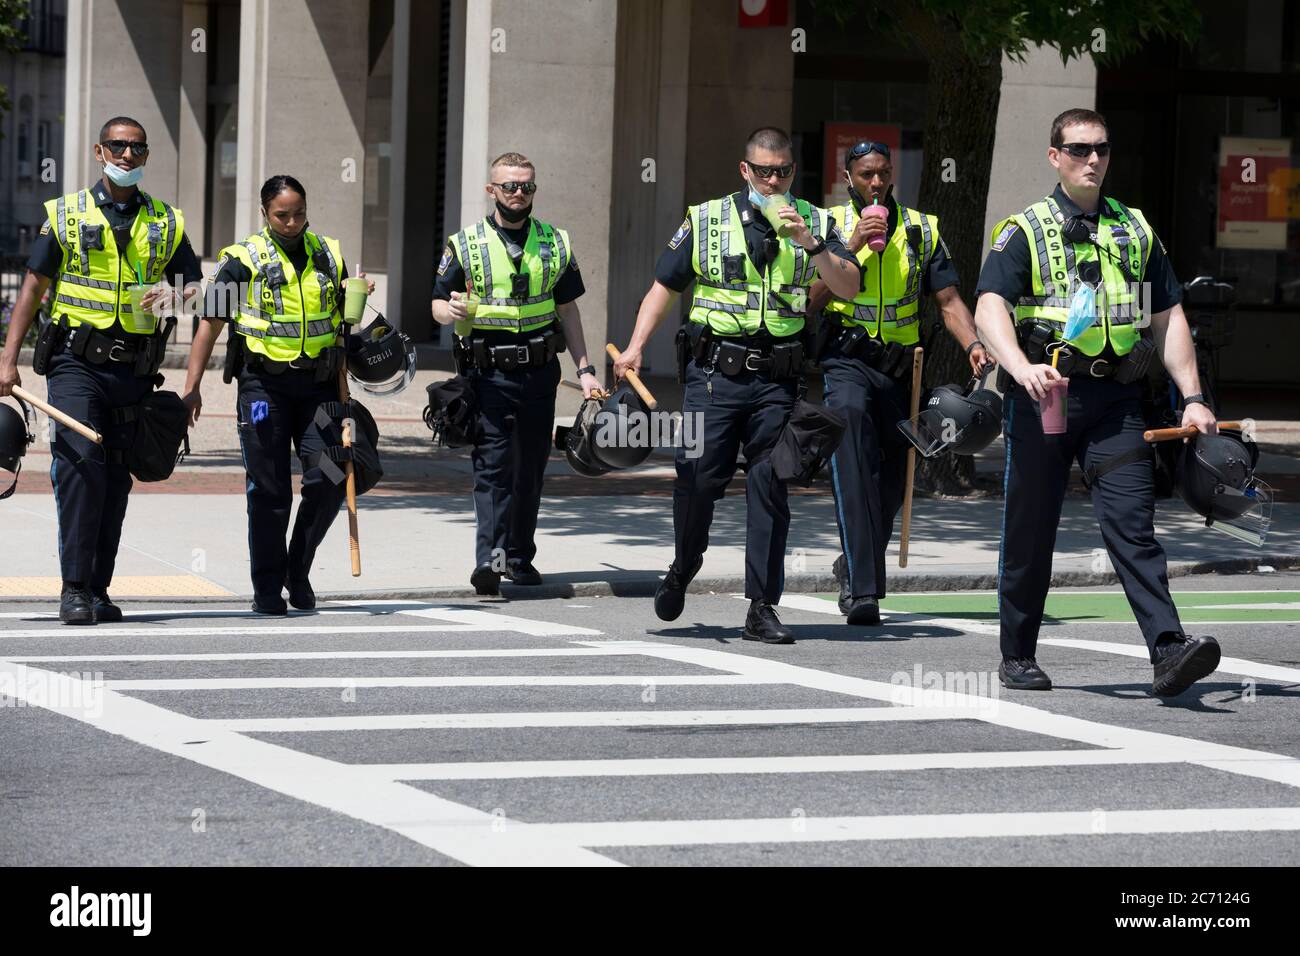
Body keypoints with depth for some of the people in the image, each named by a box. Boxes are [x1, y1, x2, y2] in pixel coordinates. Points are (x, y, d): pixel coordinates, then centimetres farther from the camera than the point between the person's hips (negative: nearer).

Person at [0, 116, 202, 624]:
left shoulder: (167, 222, 12)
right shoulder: (65, 214, 6)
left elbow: (196, 288, 15)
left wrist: (174, 295, -10)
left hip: (134, 368, 3)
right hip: (75, 361, -3)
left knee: (116, 478, 5)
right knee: (80, 462, -17)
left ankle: (98, 589, 13)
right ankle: (74, 588, -17)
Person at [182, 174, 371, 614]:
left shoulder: (328, 255, 11)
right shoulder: (243, 260, 0)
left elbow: (344, 317, 24)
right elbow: (210, 324, 1)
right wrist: (192, 387, -5)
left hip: (318, 384, 3)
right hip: (264, 384, -3)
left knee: (330, 480, -7)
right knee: (269, 491, -1)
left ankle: (298, 568, 14)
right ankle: (267, 590, 7)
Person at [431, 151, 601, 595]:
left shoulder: (555, 243, 11)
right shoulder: (465, 244, 3)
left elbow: (567, 309, 16)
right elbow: (438, 302, 6)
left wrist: (584, 368, 10)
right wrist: (453, 311, -18)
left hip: (540, 371, 3)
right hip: (489, 372, -3)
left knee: (531, 467, 8)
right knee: (493, 466, -13)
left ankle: (519, 557, 18)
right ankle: (490, 556, -20)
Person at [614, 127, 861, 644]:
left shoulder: (814, 223, 10)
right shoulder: (706, 219, 7)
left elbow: (850, 288, 0)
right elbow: (664, 287, 9)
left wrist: (811, 245, -16)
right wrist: (635, 347, -3)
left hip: (778, 379, 1)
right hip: (715, 370, -1)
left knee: (770, 487, -1)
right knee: (697, 479, -3)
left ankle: (762, 608, 3)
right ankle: (684, 567, 26)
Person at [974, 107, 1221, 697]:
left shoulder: (1136, 231, 16)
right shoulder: (1025, 230, 4)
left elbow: (1168, 318, 18)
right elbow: (990, 308, -10)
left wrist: (1192, 397, 7)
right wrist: (1023, 368, -28)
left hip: (1115, 400, 2)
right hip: (1045, 395, -2)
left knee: (1132, 524, -11)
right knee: (1030, 530, 6)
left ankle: (1168, 650, -22)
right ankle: (1017, 655, 19)